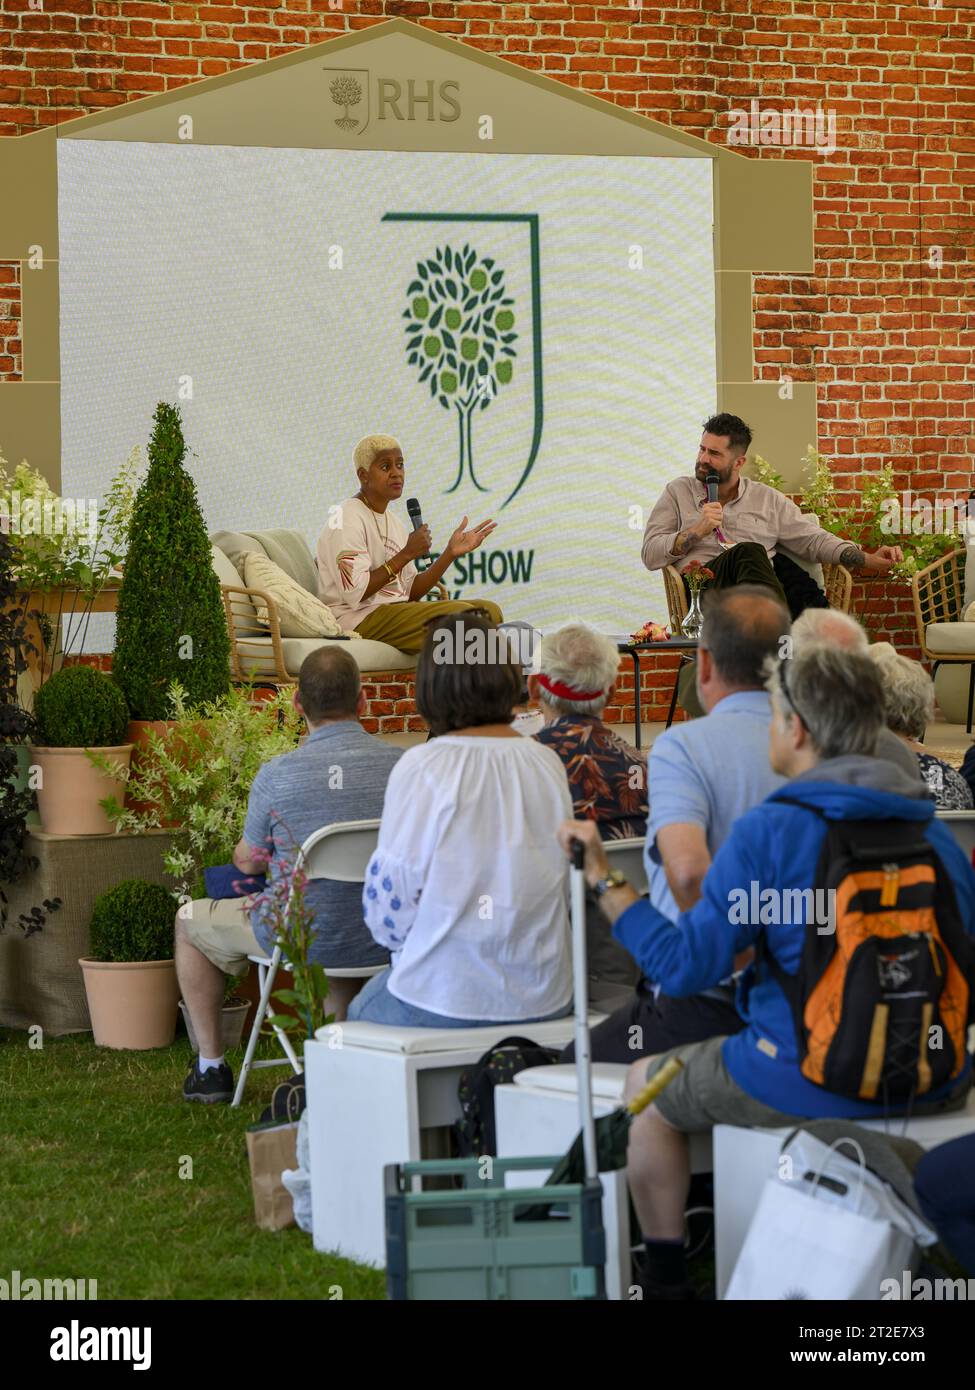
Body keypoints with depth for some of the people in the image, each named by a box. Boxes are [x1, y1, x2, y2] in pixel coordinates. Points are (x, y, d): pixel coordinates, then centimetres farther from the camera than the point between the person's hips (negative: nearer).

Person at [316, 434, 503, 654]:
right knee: (460, 614, -24)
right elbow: (354, 593, -20)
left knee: (489, 610, -6)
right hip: (357, 618, -9)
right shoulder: (347, 520, -10)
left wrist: (451, 553, 4)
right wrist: (406, 555, -17)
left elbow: (410, 592, 15)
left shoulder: (393, 521, 19)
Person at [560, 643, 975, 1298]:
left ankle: (665, 1278, 29)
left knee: (649, 1083, 23)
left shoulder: (770, 831, -15)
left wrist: (605, 880, -7)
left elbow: (684, 967, -15)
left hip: (807, 1083, -6)